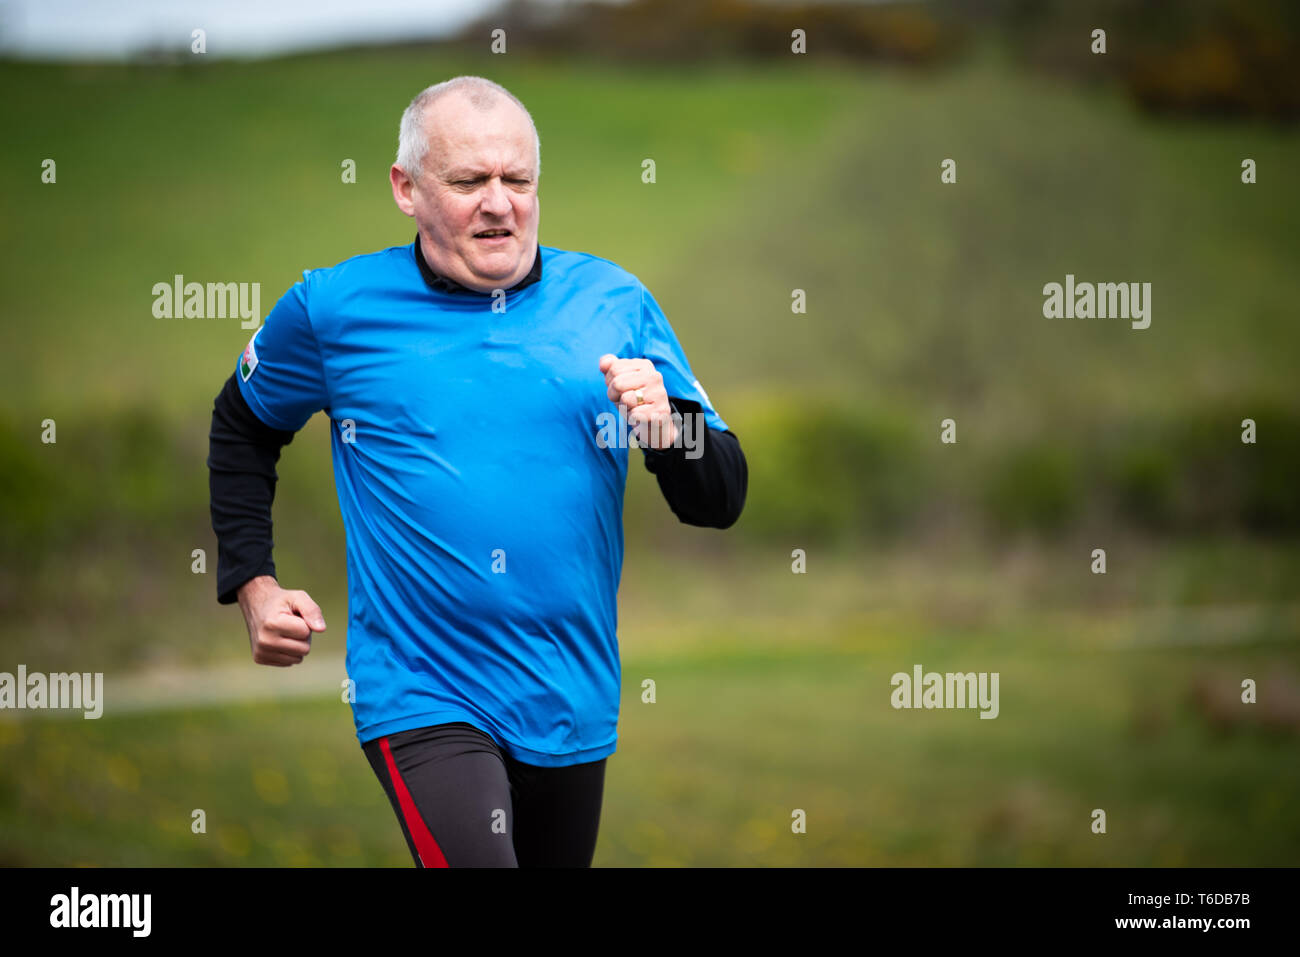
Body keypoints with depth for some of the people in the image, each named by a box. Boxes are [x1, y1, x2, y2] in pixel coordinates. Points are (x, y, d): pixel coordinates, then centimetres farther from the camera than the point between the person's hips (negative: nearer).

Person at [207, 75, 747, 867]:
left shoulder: (615, 304, 2)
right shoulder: (334, 308, -2)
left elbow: (721, 503, 2)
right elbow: (242, 430, 18)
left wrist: (667, 431, -19)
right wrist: (252, 584, 8)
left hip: (572, 703, 4)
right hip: (422, 699, -3)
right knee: (477, 856, -26)